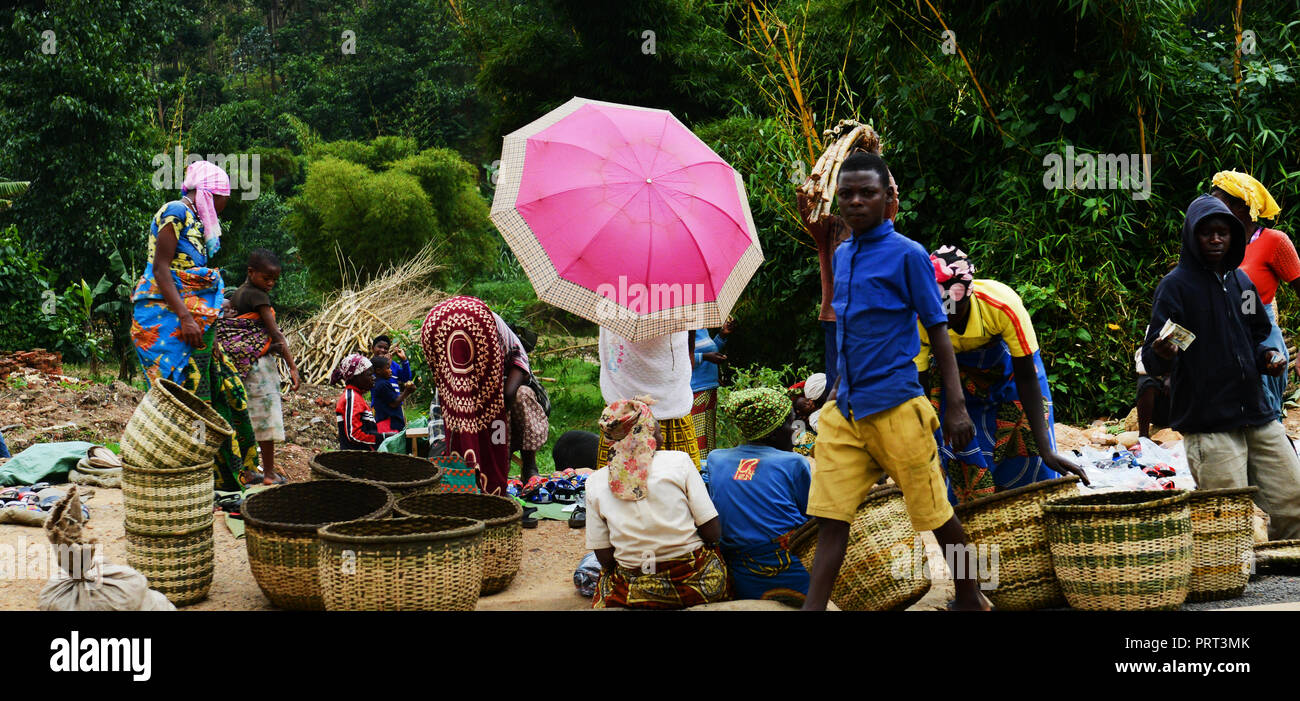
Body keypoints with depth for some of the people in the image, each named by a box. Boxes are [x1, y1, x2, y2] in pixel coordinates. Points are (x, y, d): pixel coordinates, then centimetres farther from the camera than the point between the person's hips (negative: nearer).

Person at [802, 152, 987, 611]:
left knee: (934, 512, 5)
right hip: (844, 409, 6)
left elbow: (938, 331, -7)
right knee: (830, 517, 0)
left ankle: (970, 600, 24)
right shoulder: (842, 255, 12)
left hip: (895, 407, -6)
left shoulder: (908, 255, -7)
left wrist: (956, 405, -12)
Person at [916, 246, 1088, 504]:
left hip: (1007, 360, -1)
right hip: (956, 371, 1)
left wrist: (1046, 451, -29)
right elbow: (919, 388, -21)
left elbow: (1026, 379, -28)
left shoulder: (1003, 305, -38)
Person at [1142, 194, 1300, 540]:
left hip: (1258, 417, 6)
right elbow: (1151, 361, -10)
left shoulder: (1241, 282, 15)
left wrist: (1268, 355, 6)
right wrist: (1161, 353, -34)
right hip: (1209, 426, -6)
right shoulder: (1176, 285, -4)